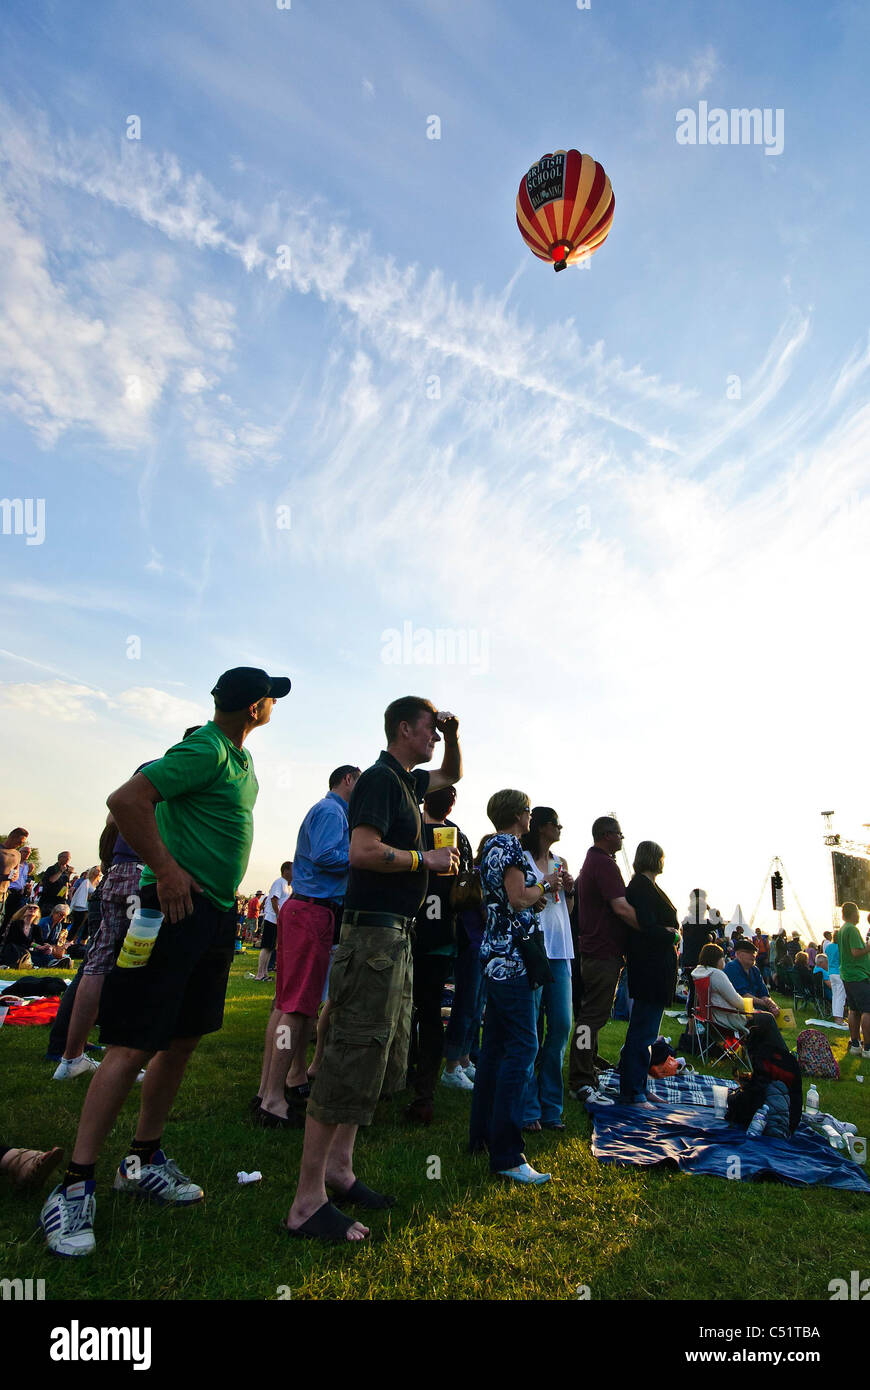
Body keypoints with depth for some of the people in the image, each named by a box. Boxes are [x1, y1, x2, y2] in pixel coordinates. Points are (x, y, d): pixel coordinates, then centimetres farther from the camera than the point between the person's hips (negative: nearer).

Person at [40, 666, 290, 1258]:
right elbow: (126, 799, -23)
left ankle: (143, 1162, 30)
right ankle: (76, 1185, 11)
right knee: (133, 1047, -3)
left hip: (216, 916, 9)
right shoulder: (205, 749, -16)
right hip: (178, 907, -9)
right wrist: (166, 869, -20)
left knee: (184, 1042, 15)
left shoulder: (239, 758, 14)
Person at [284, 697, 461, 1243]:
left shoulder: (407, 781, 16)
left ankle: (338, 1165, 29)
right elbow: (363, 851, -25)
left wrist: (454, 736, 16)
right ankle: (308, 1201, 5)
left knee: (384, 1058, 17)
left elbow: (453, 774, 35)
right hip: (375, 932, -10)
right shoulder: (380, 778, -12)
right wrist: (426, 859, -14)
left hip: (396, 935, 10)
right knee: (354, 1058, -6)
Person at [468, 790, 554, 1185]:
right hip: (512, 956, -10)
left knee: (495, 1045, 14)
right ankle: (506, 1155, -9)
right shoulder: (510, 847, -11)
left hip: (496, 955, 10)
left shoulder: (491, 847, 18)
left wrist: (537, 894, 17)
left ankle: (481, 1135, 23)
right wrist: (545, 885, -2)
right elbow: (518, 898, -19)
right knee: (522, 1046, -10)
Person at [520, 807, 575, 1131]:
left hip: (559, 950, 6)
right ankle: (528, 1110, 10)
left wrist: (569, 890, 3)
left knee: (562, 1026, 5)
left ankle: (550, 1108, 17)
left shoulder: (560, 863, 18)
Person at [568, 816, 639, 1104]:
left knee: (591, 1015, 17)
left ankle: (586, 1075, 27)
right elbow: (621, 908, -24)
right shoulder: (604, 864, -16)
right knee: (592, 1018, -7)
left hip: (592, 949, 11)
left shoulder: (590, 861, 18)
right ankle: (581, 1084, -3)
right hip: (604, 953, -11)